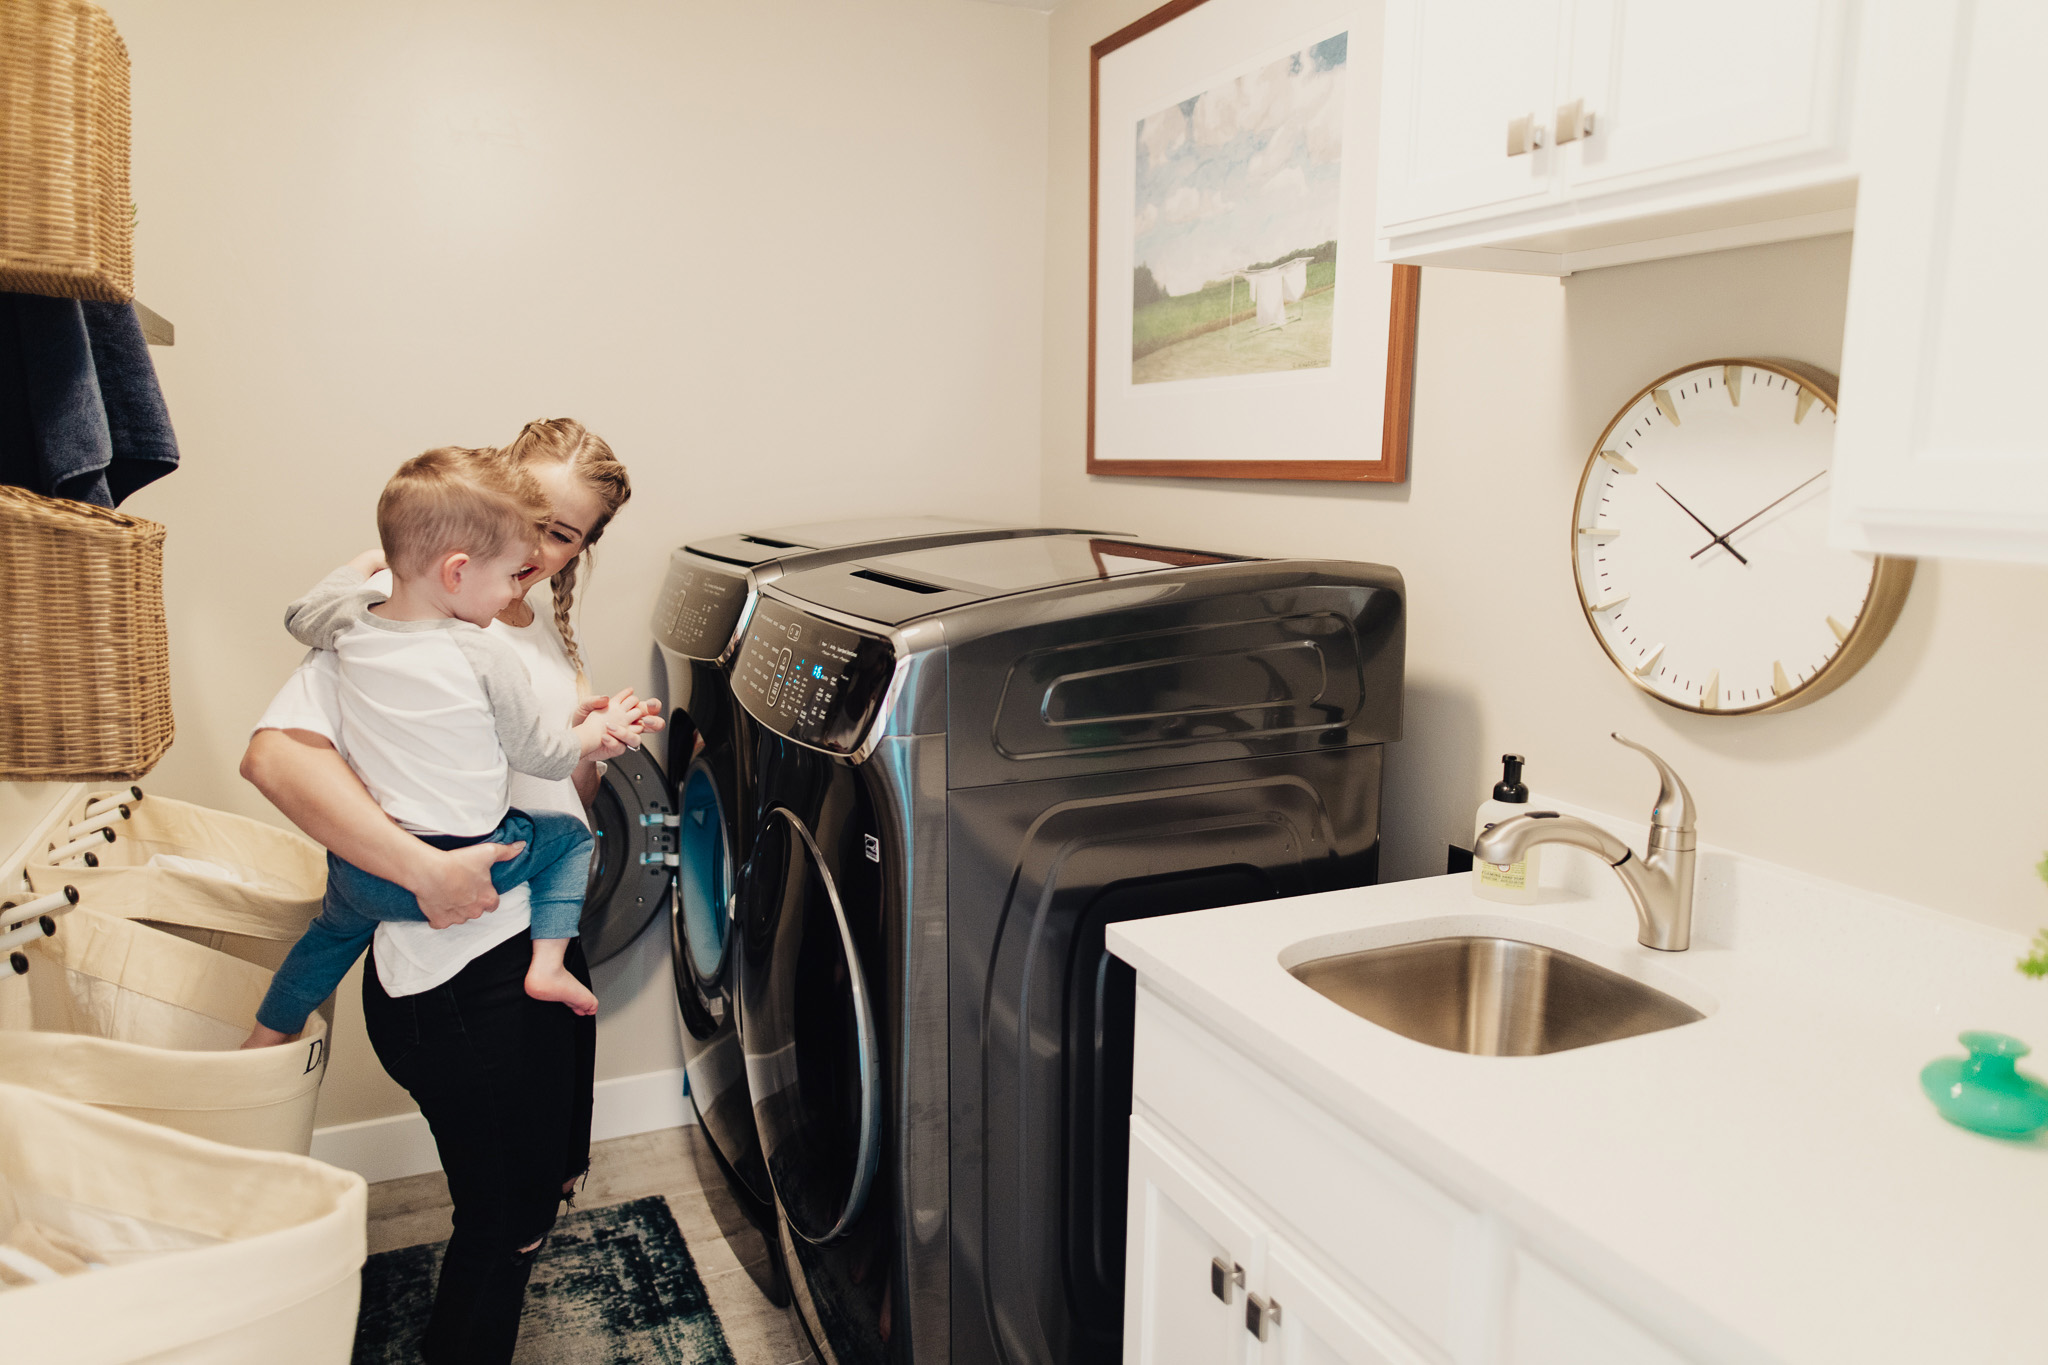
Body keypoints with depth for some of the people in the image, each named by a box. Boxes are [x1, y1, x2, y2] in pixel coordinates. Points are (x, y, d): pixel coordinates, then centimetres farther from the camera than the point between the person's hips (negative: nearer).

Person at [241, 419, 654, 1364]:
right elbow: (275, 754, -29)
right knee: (505, 1217, 6)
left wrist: (594, 742, -3)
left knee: (549, 1179, 24)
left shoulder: (546, 629, 11)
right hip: (460, 975, -9)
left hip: (541, 952, 9)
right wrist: (424, 868, -33)